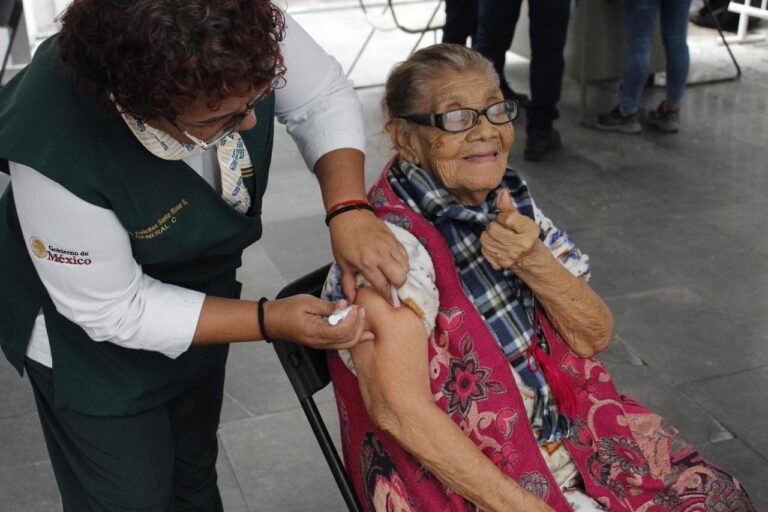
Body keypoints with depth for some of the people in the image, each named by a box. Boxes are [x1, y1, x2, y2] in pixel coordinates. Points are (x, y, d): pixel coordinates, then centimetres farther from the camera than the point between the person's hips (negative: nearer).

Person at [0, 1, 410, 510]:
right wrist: (270, 320, -30)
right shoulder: (56, 150, -41)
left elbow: (324, 97, -12)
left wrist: (349, 210, -27)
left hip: (202, 285, 5)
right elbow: (115, 311, -27)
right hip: (89, 333, -4)